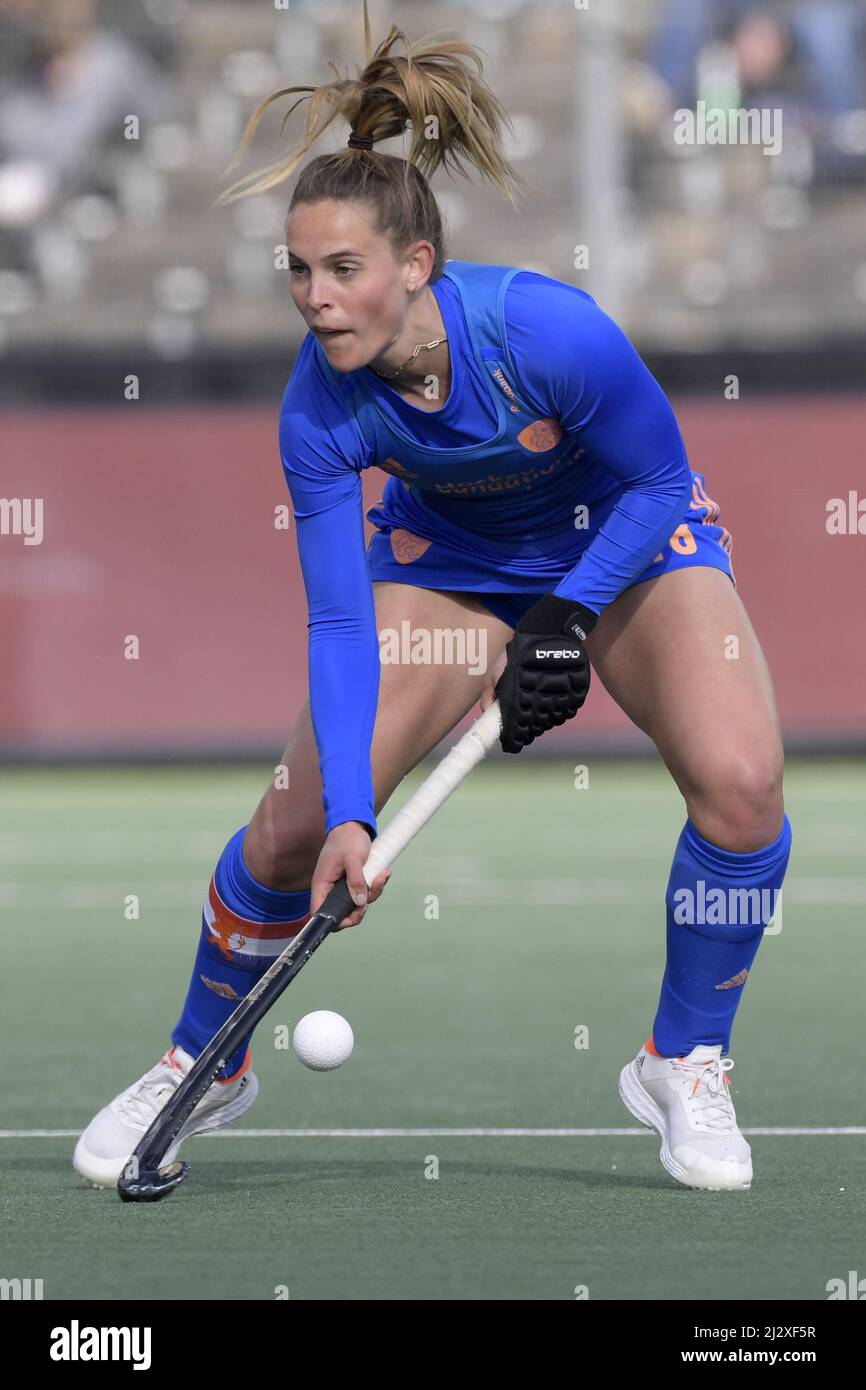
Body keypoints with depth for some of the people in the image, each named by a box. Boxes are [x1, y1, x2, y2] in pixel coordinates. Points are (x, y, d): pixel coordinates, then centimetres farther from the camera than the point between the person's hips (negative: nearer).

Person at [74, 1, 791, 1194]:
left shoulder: (549, 333, -37)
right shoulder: (320, 407, -28)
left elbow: (657, 483, -19)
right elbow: (339, 624, -23)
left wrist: (566, 616, -29)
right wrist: (347, 815, -32)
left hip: (628, 540, -2)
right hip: (447, 558, 2)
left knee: (739, 780, -26)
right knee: (293, 825, -8)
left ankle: (683, 1065, -3)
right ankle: (202, 1065, 20)